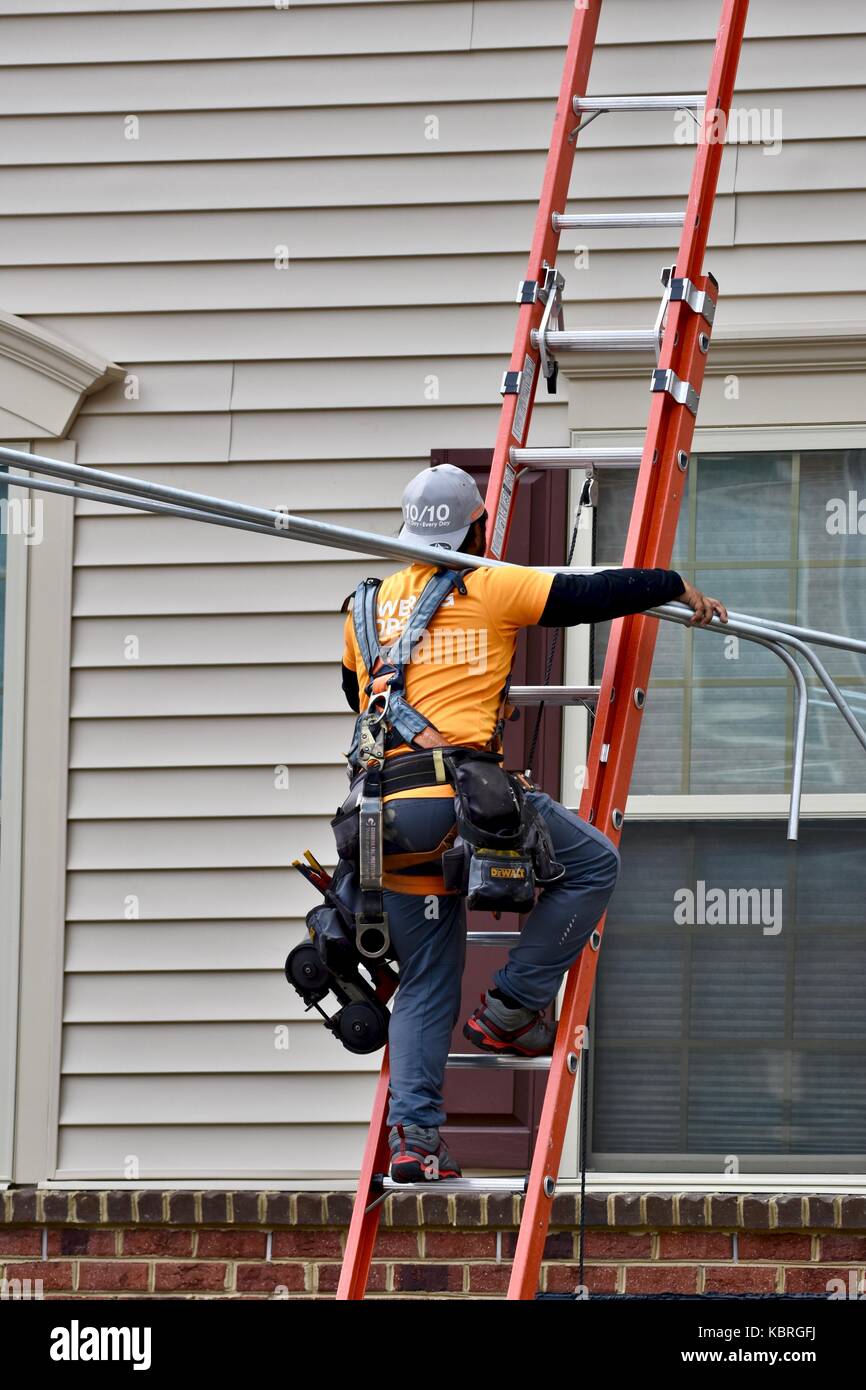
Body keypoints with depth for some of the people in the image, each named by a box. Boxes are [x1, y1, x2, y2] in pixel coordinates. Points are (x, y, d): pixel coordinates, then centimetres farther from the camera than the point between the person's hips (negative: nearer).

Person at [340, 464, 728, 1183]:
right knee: (594, 863, 13)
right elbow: (591, 595, 3)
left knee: (425, 986, 11)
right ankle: (512, 1007, 8)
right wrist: (676, 586, 17)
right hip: (462, 793, -6)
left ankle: (414, 1131, -3)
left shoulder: (370, 605, 19)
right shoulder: (492, 587, 3)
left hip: (389, 817, 6)